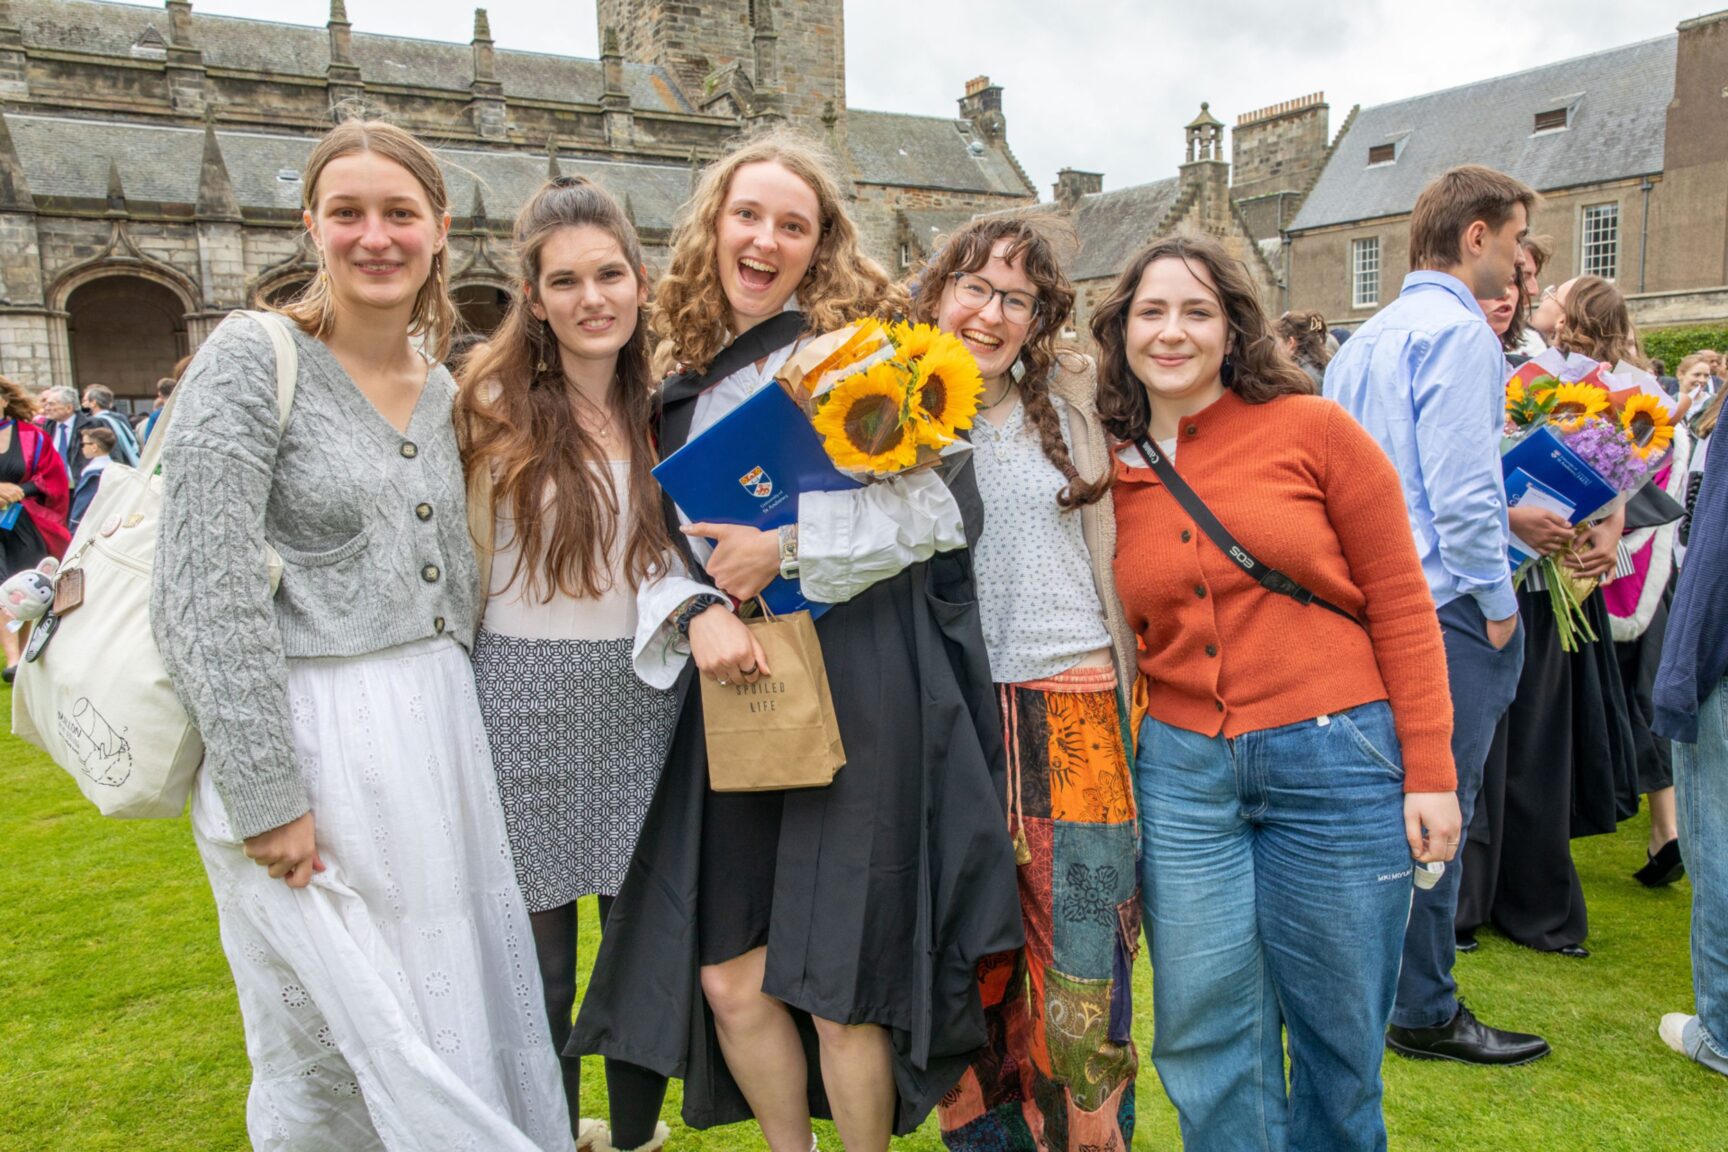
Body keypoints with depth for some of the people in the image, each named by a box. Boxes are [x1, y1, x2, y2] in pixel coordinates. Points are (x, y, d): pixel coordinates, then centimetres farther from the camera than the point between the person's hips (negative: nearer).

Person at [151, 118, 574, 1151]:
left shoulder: (442, 388, 9)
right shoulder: (253, 358, -10)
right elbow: (204, 597, -16)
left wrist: (454, 710, 11)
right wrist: (266, 796, -17)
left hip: (439, 733, 6)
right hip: (307, 738, -6)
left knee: (455, 1018, 16)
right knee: (328, 1049, 8)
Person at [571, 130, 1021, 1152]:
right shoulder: (688, 386, 13)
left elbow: (950, 505, -8)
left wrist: (789, 543, -12)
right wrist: (695, 612, -9)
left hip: (861, 691, -4)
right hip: (735, 698, 5)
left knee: (842, 988, 2)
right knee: (729, 978, 9)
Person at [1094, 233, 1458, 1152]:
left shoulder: (1313, 428, -3)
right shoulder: (1110, 475, 5)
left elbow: (1400, 600, -3)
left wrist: (1430, 769, -6)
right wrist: (1109, 783, 8)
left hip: (1337, 761, -2)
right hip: (1182, 774, 2)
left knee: (1339, 1036, 13)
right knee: (1206, 1044, 9)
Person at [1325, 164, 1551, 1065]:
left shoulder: (1365, 337, 15)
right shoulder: (1457, 330, -13)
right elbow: (1461, 489, -21)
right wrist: (1499, 602, -11)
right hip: (1448, 609, -9)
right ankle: (1425, 1014, 12)